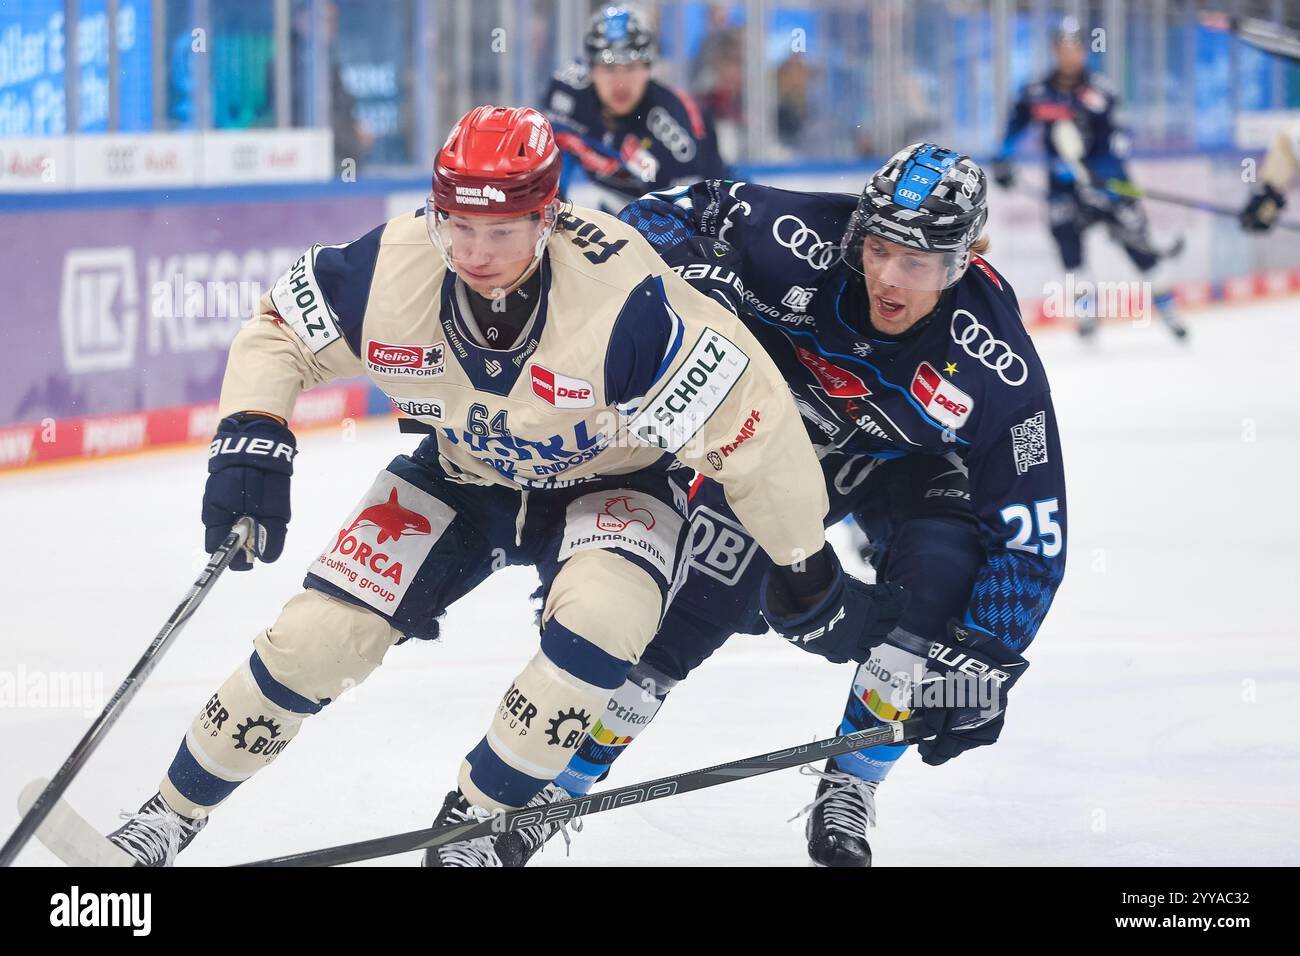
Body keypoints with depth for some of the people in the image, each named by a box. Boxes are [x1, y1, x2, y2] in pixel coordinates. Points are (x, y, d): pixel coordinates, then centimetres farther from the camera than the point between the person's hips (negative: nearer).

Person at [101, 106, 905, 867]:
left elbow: (746, 416, -31)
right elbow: (279, 331, -7)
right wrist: (251, 441, -23)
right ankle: (175, 809, 13)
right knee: (318, 634, -7)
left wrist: (808, 566, -22)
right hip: (462, 475, 3)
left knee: (600, 610, -34)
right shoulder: (390, 269, -26)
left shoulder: (621, 297, -38)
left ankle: (482, 813, -14)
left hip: (608, 481, -3)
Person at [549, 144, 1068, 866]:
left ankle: (849, 796, -9)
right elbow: (689, 212, -15)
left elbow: (1030, 541, -25)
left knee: (939, 565, -27)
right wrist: (692, 270, -36)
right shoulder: (809, 248, -33)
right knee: (705, 594, -15)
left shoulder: (1000, 374, -33)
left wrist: (983, 666, -32)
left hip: (907, 465, 0)